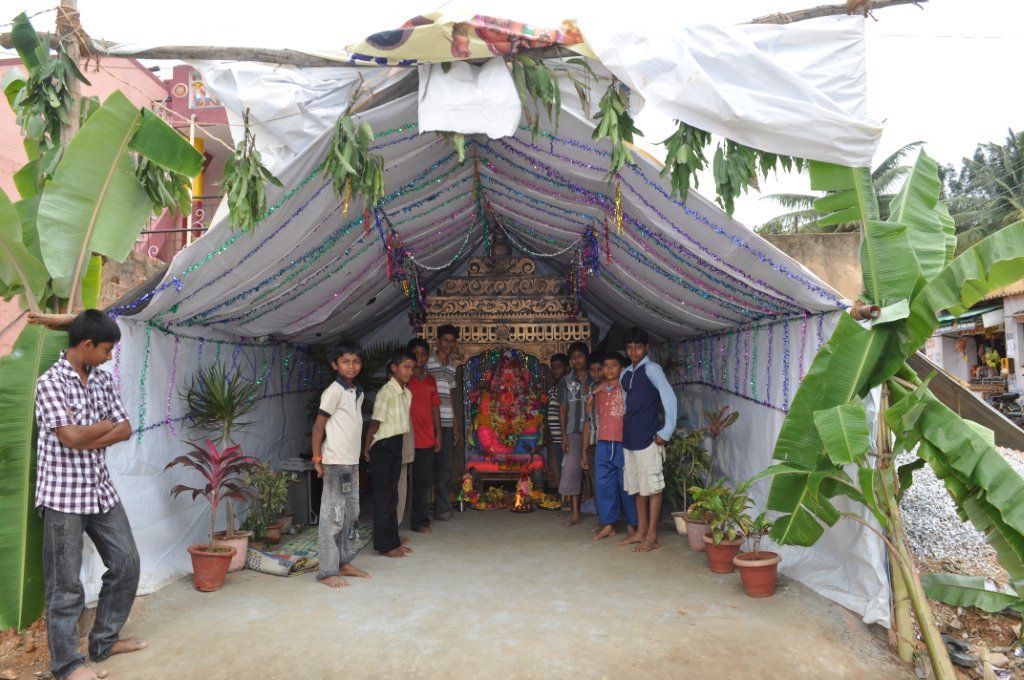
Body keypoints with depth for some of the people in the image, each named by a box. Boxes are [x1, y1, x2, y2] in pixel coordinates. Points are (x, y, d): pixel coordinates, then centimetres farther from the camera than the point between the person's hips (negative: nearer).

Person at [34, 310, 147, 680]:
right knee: (66, 583, 3)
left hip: (102, 490, 7)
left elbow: (125, 429, 5)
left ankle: (104, 640, 28)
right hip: (63, 494, -7)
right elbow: (71, 437, -21)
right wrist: (105, 424, -3)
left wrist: (90, 439, -11)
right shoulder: (50, 382, -13)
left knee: (126, 562, 13)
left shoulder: (103, 379, 8)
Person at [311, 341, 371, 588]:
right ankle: (328, 572, 4)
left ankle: (345, 563, 24)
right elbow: (318, 426, -11)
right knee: (333, 516, -3)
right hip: (335, 463, -8)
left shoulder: (358, 393, 11)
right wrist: (317, 459, -11)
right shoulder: (334, 391, -12)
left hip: (351, 463, 8)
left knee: (351, 514, 13)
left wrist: (356, 461, 15)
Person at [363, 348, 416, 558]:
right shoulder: (386, 392, -16)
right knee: (384, 497, 0)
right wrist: (366, 449, -6)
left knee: (392, 496, 14)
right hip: (383, 448, -8)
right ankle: (384, 545, 9)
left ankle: (393, 541, 22)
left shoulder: (407, 393, 8)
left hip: (397, 446, 8)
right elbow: (375, 423, -12)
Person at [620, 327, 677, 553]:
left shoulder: (652, 369, -8)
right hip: (629, 439, 7)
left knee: (652, 487, 0)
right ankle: (641, 531, 23)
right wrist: (624, 433, 13)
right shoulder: (625, 374, 13)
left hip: (648, 439, -7)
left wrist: (666, 432, -14)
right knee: (637, 487, 13)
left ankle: (652, 537, 5)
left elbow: (669, 398, -14)